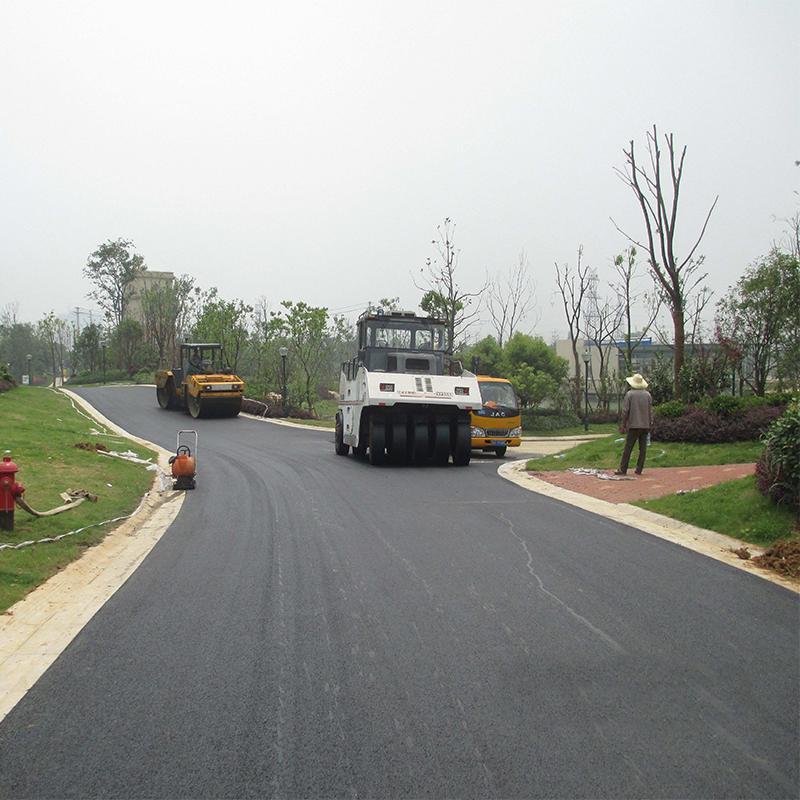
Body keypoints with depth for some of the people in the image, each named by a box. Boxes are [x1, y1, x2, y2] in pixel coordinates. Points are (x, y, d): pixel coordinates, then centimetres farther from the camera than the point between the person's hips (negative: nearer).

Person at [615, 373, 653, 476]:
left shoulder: (629, 394, -6)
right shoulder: (647, 394, 5)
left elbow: (625, 410, -7)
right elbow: (650, 411, 8)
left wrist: (623, 424, 1)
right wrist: (650, 424, 15)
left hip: (633, 425, -3)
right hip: (645, 425, 3)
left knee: (628, 448, -1)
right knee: (643, 448, 6)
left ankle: (623, 469, 0)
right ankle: (639, 469, 6)